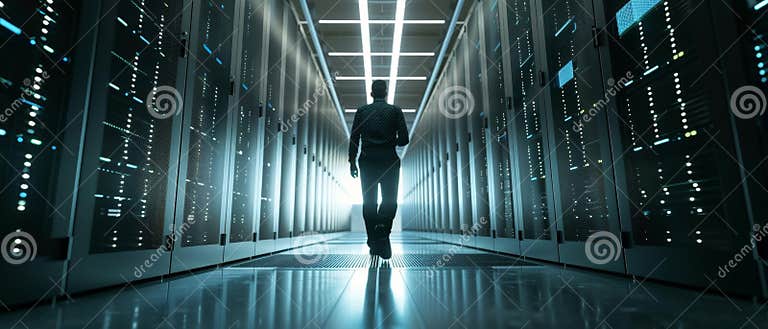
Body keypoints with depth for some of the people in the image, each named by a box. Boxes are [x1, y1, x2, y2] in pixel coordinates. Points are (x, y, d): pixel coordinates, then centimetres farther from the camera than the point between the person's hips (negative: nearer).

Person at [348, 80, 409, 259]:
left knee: (369, 201, 9)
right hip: (389, 160, -1)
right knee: (390, 200, 8)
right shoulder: (395, 111, 2)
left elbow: (354, 138, 2)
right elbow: (404, 139, -4)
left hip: (367, 160, 2)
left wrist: (352, 162, 9)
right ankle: (383, 227, -19)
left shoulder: (362, 111, 6)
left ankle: (374, 242, 13)